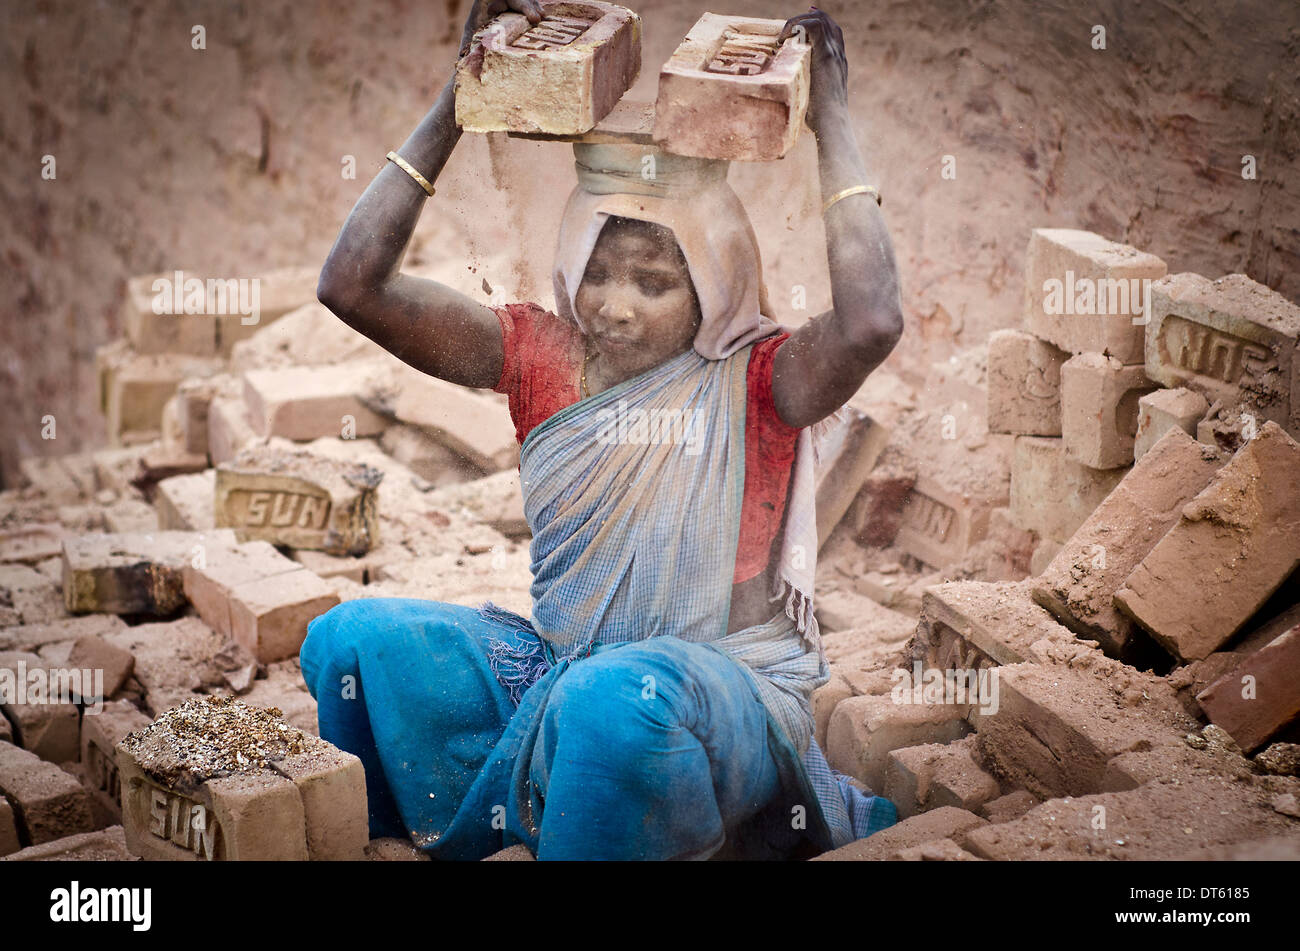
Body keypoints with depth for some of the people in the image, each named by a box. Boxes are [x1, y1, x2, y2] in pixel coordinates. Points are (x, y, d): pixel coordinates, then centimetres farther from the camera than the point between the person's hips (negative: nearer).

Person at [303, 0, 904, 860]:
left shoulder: (757, 380, -7)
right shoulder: (544, 356, 3)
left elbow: (870, 323, -31)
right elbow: (354, 285, -6)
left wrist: (831, 122, -20)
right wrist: (458, 100, -8)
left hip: (729, 685, -4)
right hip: (554, 668, 4)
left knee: (615, 699, -39)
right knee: (354, 638, -17)